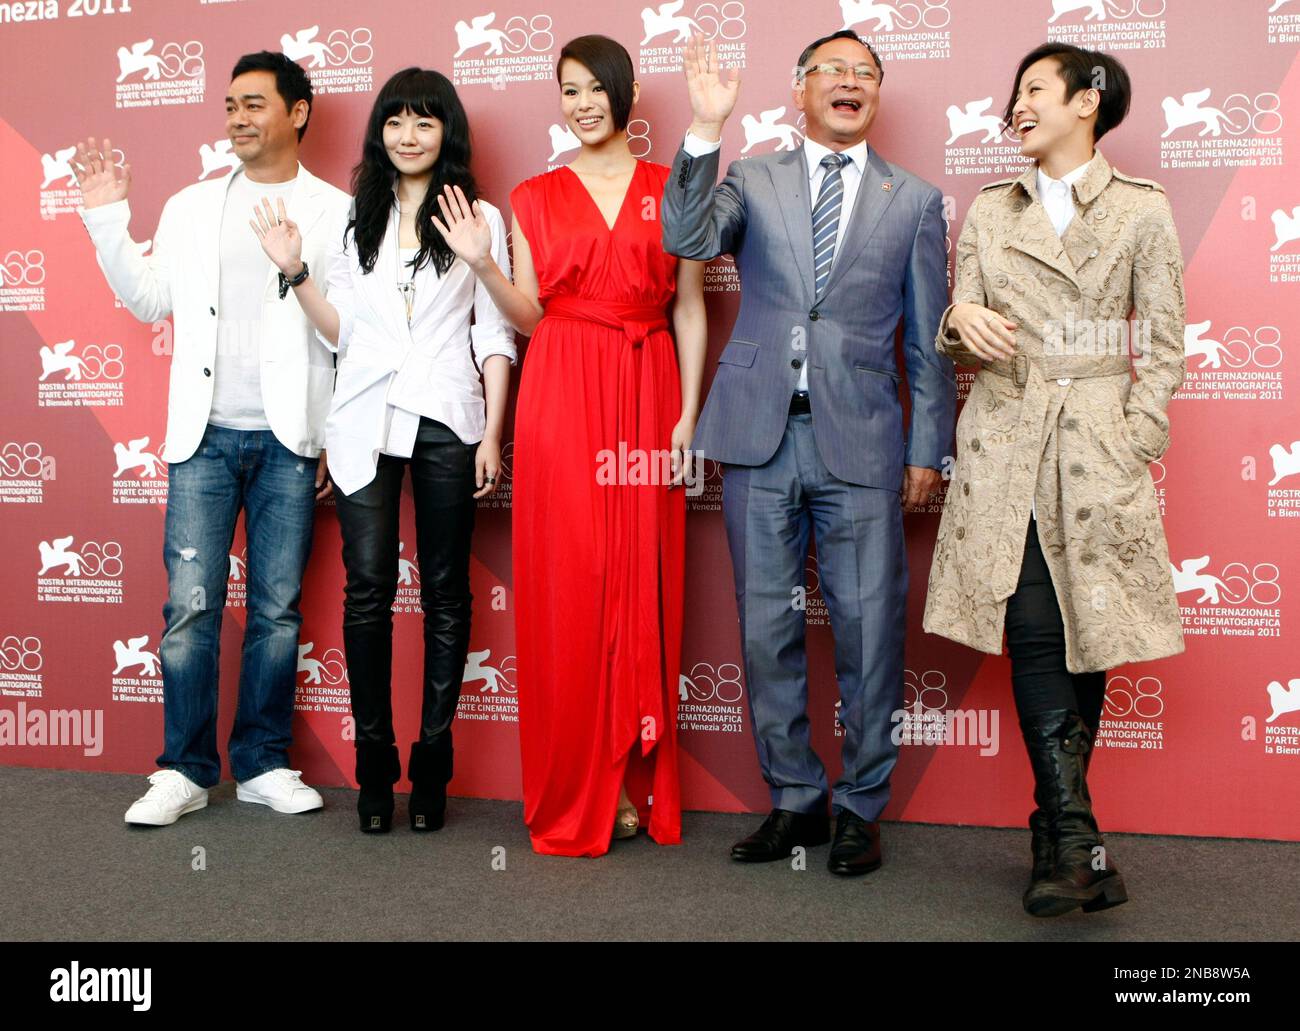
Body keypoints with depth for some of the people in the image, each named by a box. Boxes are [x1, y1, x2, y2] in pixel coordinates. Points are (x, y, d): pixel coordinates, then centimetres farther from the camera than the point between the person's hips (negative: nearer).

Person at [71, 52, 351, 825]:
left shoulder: (336, 212, 4)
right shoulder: (192, 206, 13)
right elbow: (151, 300, 10)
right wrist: (108, 217, 2)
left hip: (289, 440, -2)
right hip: (206, 434, 2)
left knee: (278, 608, 4)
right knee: (191, 603, -1)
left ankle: (263, 763, 16)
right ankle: (186, 770, 10)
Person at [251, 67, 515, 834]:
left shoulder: (479, 217, 7)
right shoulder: (355, 218, 14)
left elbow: (495, 333, 4)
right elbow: (339, 331, 13)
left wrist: (492, 433, -3)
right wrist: (295, 273, -3)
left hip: (447, 421, -1)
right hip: (367, 420, 2)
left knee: (445, 590, 2)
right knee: (369, 587, -4)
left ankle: (433, 760, 11)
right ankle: (375, 763, 7)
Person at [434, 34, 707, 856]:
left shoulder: (670, 192, 9)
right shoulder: (536, 198, 12)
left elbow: (690, 310, 5)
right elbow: (529, 316, 7)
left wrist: (688, 415, -3)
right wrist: (482, 265, -10)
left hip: (646, 398, 0)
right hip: (561, 396, 0)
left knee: (643, 582, 1)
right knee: (565, 587, -2)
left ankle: (632, 783, 13)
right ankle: (572, 795, 9)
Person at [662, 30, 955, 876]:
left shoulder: (915, 200, 10)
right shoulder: (752, 180, 11)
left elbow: (928, 338, 8)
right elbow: (687, 239, -8)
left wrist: (928, 449, 4)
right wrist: (707, 127, -15)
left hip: (859, 438, -1)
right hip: (760, 432, 1)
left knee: (869, 630, 1)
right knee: (767, 629, 8)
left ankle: (862, 809, 19)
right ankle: (797, 800, 24)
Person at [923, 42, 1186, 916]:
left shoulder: (1142, 211, 4)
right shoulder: (990, 211, 12)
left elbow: (1165, 348, 4)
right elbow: (960, 346, 10)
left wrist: (1134, 445, -6)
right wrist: (962, 320, -13)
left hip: (1099, 446, -1)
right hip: (1007, 445, 1)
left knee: (1086, 639, 2)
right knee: (1034, 636, -9)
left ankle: (1059, 837, 17)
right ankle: (1078, 843, -7)